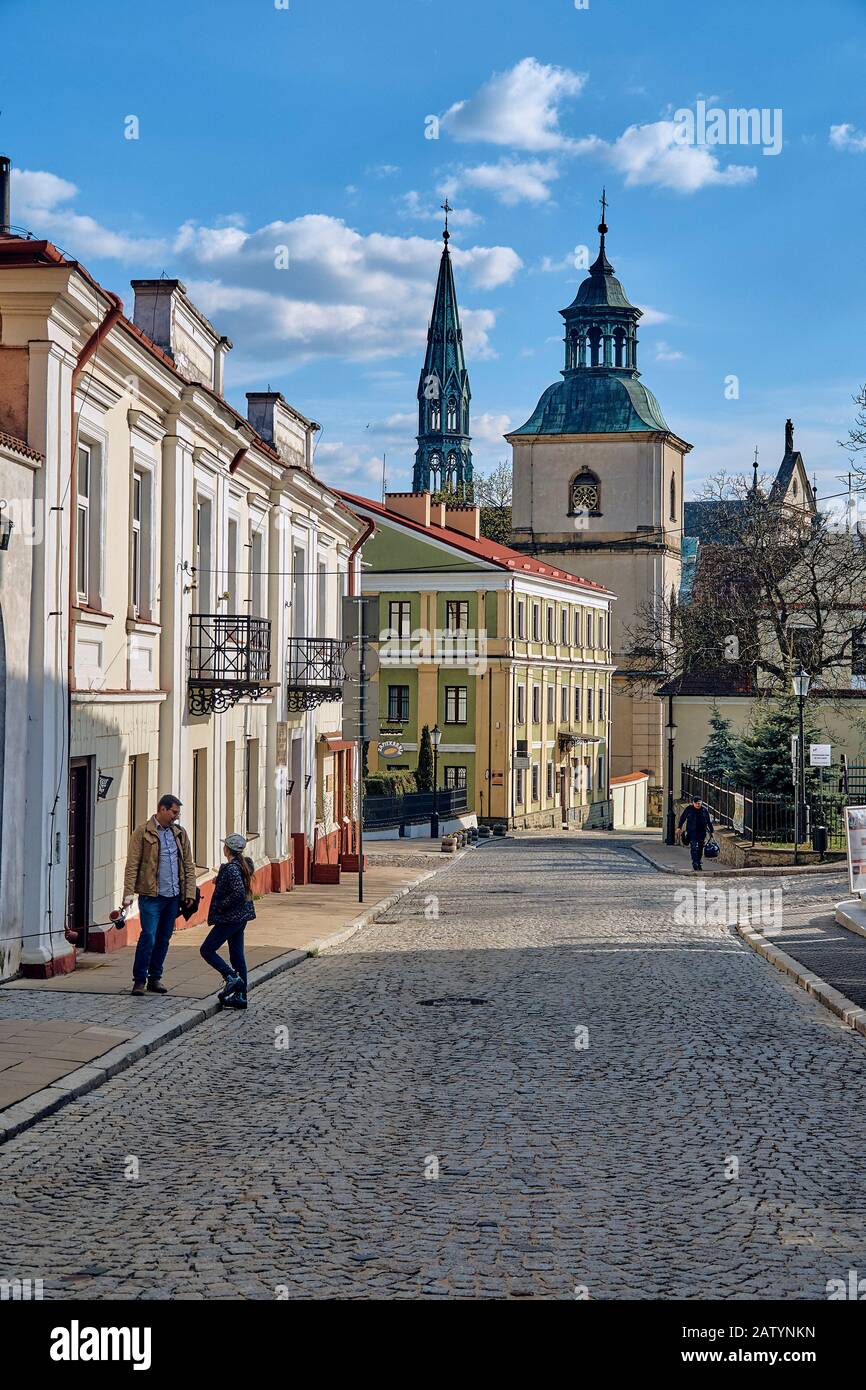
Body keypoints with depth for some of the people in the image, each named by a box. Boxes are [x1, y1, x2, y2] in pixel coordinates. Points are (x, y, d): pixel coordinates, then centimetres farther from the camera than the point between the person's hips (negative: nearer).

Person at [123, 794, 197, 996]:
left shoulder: (180, 833, 12)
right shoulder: (142, 833, -4)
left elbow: (188, 865, 15)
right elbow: (132, 865, -7)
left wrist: (189, 892, 7)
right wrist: (128, 893, -14)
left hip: (173, 896, 5)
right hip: (151, 896, -5)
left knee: (164, 938, 10)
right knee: (148, 937, -10)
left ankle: (155, 978, 20)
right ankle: (139, 980, 0)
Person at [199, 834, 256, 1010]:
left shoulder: (231, 868, -19)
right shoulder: (244, 864, 9)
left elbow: (238, 892, -28)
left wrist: (221, 906, -17)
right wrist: (219, 881, 11)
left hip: (230, 918, -9)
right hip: (241, 917, 9)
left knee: (207, 950, 0)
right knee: (237, 955, 11)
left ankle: (232, 977, -9)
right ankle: (240, 996, 12)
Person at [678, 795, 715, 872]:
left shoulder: (704, 810, 4)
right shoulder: (689, 809, -1)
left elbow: (709, 821, 12)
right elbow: (682, 818, 10)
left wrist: (711, 831, 12)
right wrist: (680, 827, 5)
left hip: (702, 832, 3)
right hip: (692, 832, -3)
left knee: (700, 849, 7)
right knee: (694, 847, -14)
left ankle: (699, 864, 19)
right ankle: (695, 863, -15)